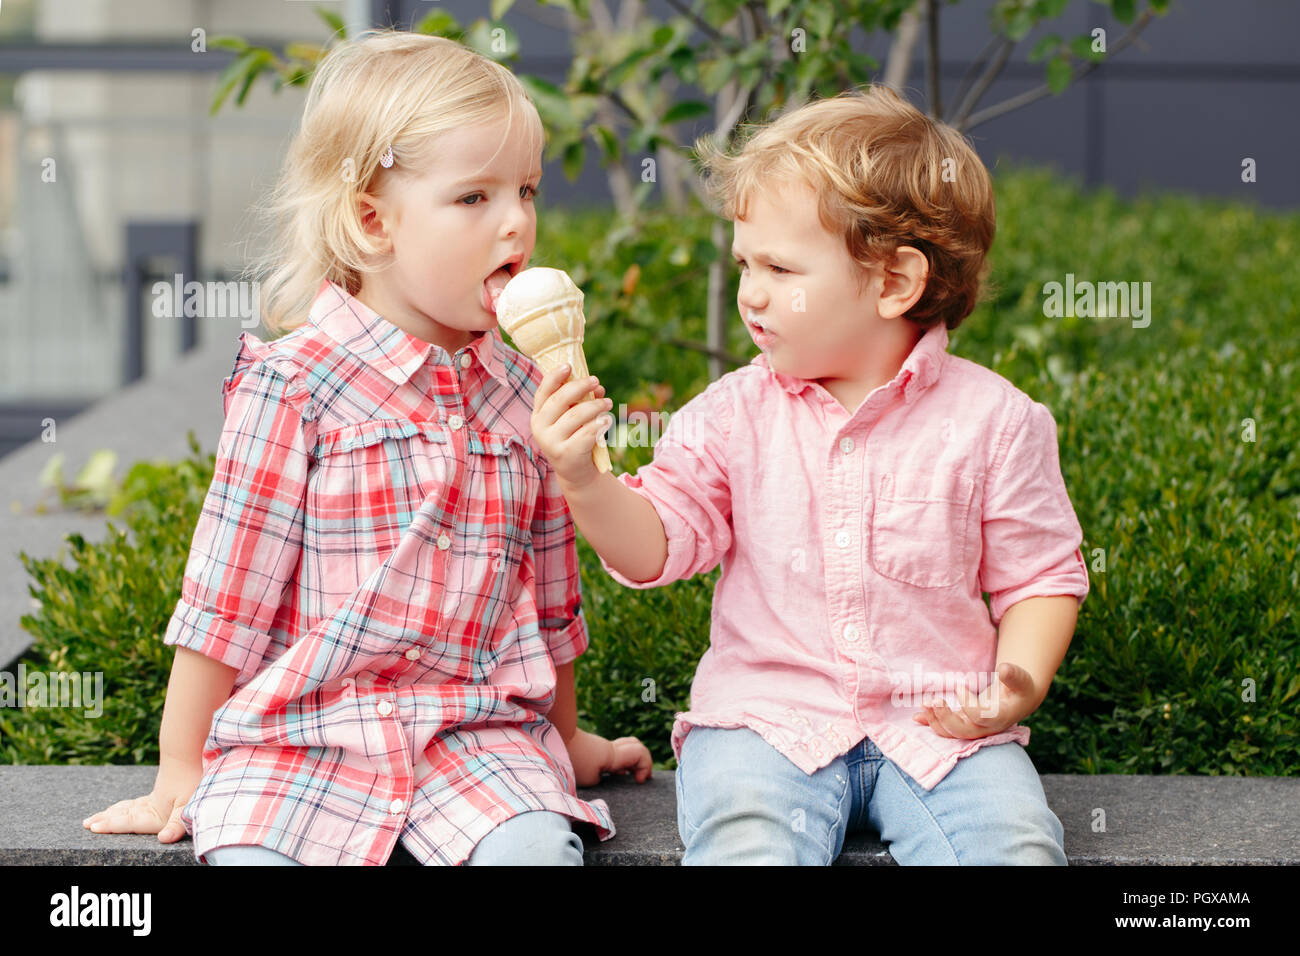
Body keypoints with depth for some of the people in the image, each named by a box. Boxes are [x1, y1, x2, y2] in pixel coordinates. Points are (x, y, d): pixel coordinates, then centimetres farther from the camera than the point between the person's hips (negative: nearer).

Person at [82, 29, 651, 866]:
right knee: (244, 847, -28)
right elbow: (228, 593, -2)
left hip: (478, 726, 3)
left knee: (536, 844, -26)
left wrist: (568, 737, 27)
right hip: (298, 727, -3)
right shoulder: (294, 384, -4)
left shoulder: (523, 390, 9)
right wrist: (180, 774, 0)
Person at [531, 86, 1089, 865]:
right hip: (766, 715, 0)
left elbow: (1042, 575, 5)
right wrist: (586, 481, -18)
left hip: (943, 722, 0)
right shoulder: (734, 415, 4)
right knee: (744, 842, -30)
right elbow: (654, 546, 0)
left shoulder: (992, 420, -1)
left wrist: (1019, 684, -12)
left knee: (1018, 843, -25)